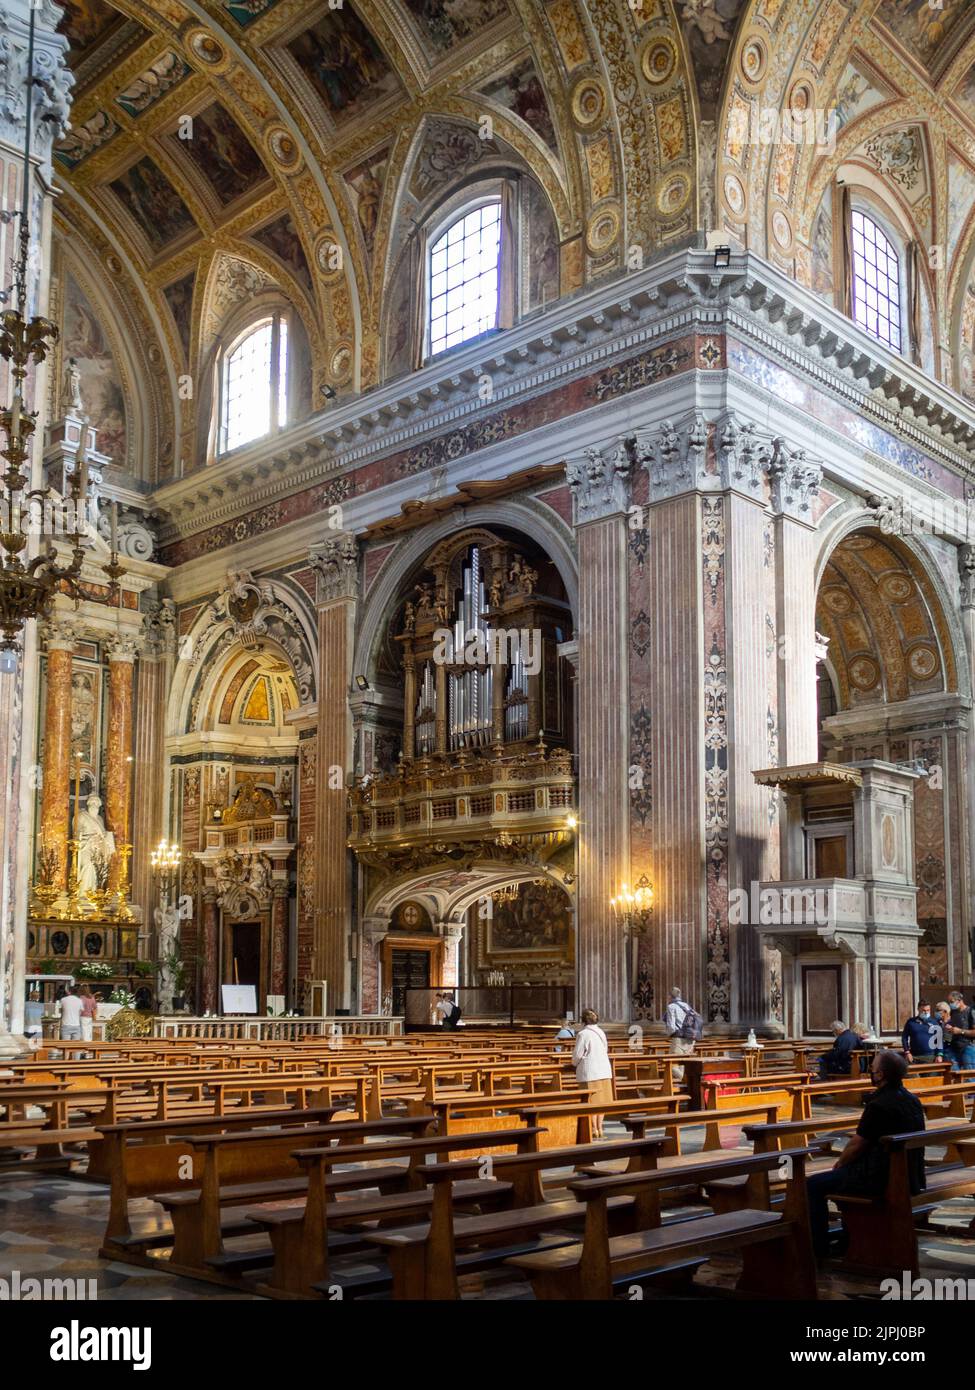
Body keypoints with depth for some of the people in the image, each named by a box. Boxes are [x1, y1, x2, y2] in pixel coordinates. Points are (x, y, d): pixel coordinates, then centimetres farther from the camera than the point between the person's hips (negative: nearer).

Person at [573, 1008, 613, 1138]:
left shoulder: (583, 1034, -11)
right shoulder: (601, 1033, 9)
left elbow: (577, 1054, -9)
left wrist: (576, 1063, 14)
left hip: (589, 1072, -6)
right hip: (604, 1070, 7)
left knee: (591, 1101, -1)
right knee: (601, 1101, 11)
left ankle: (594, 1129, 0)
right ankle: (599, 1128, 15)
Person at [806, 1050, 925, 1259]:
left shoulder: (878, 1106, -21)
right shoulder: (912, 1100, 7)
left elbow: (857, 1145, -13)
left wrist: (840, 1163, 8)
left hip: (882, 1179, -9)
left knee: (813, 1185, 0)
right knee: (845, 1174, 32)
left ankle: (819, 1248, 5)